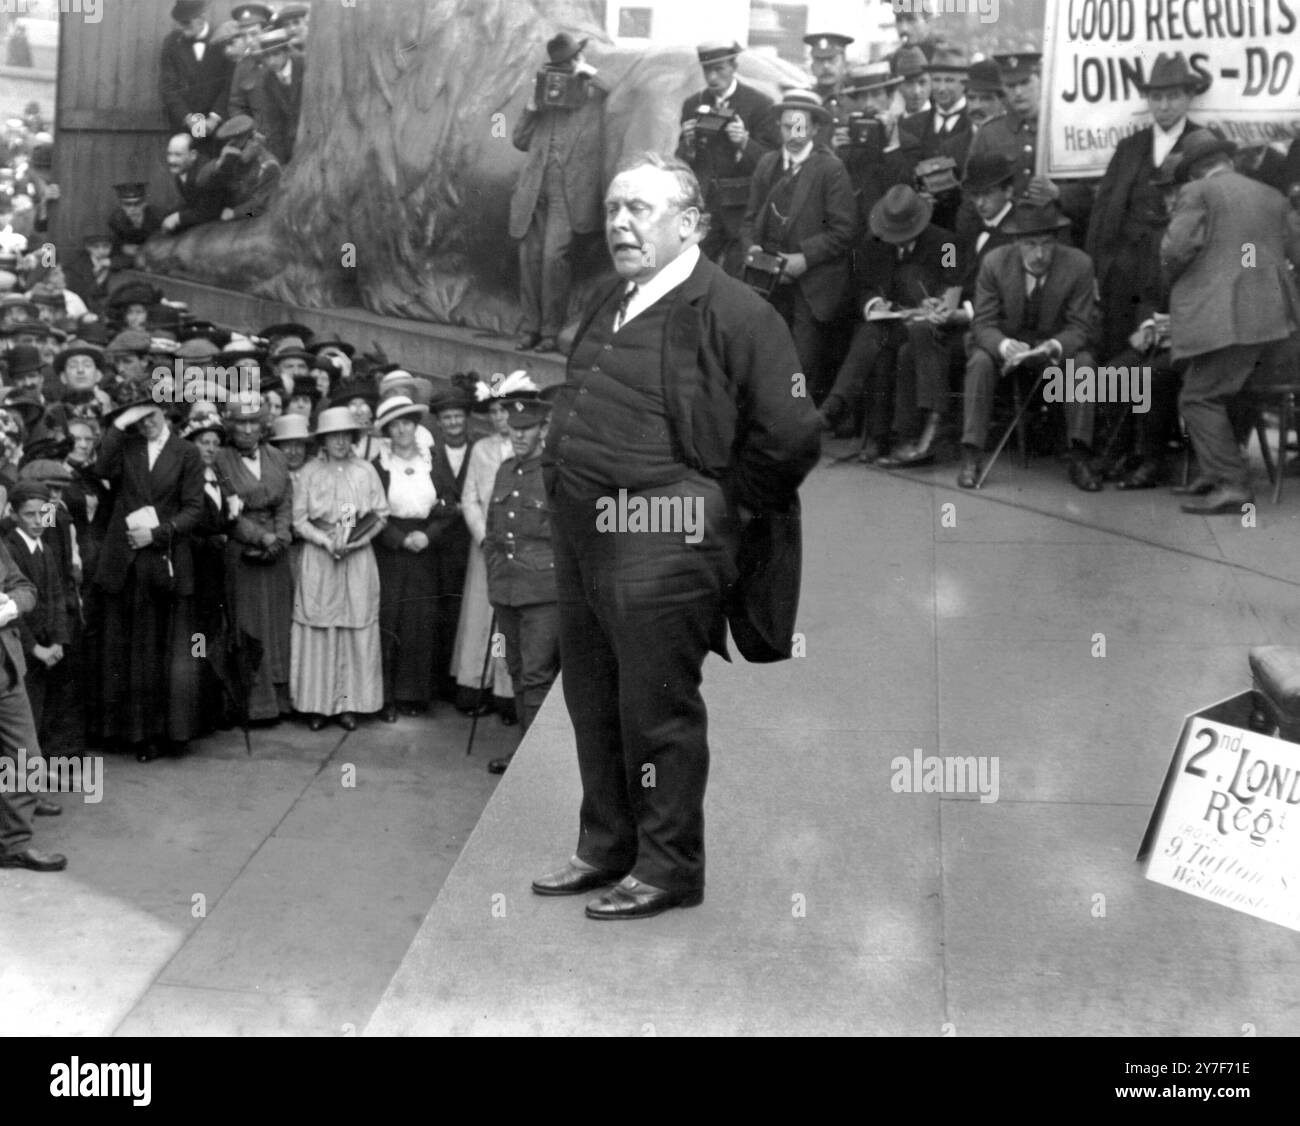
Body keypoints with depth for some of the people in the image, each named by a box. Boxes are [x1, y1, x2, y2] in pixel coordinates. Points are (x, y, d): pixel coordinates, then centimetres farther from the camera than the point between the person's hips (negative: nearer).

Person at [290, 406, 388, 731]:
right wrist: (326, 541, -13)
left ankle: (349, 703, 5)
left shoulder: (366, 470, 6)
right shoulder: (310, 471, 4)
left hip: (358, 558, 1)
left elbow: (381, 516, 5)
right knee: (318, 629, -2)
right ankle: (317, 703, 4)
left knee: (356, 629, -1)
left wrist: (355, 540, -10)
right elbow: (299, 519, 1)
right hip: (318, 558, -1)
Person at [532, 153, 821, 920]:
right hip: (582, 532, 9)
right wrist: (564, 495, 17)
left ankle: (670, 869, 15)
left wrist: (719, 506, -8)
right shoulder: (610, 310, 15)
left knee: (658, 711, 1)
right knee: (593, 704, 16)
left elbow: (792, 435, -16)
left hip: (659, 544, -9)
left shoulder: (731, 312, -12)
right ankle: (607, 849, 31)